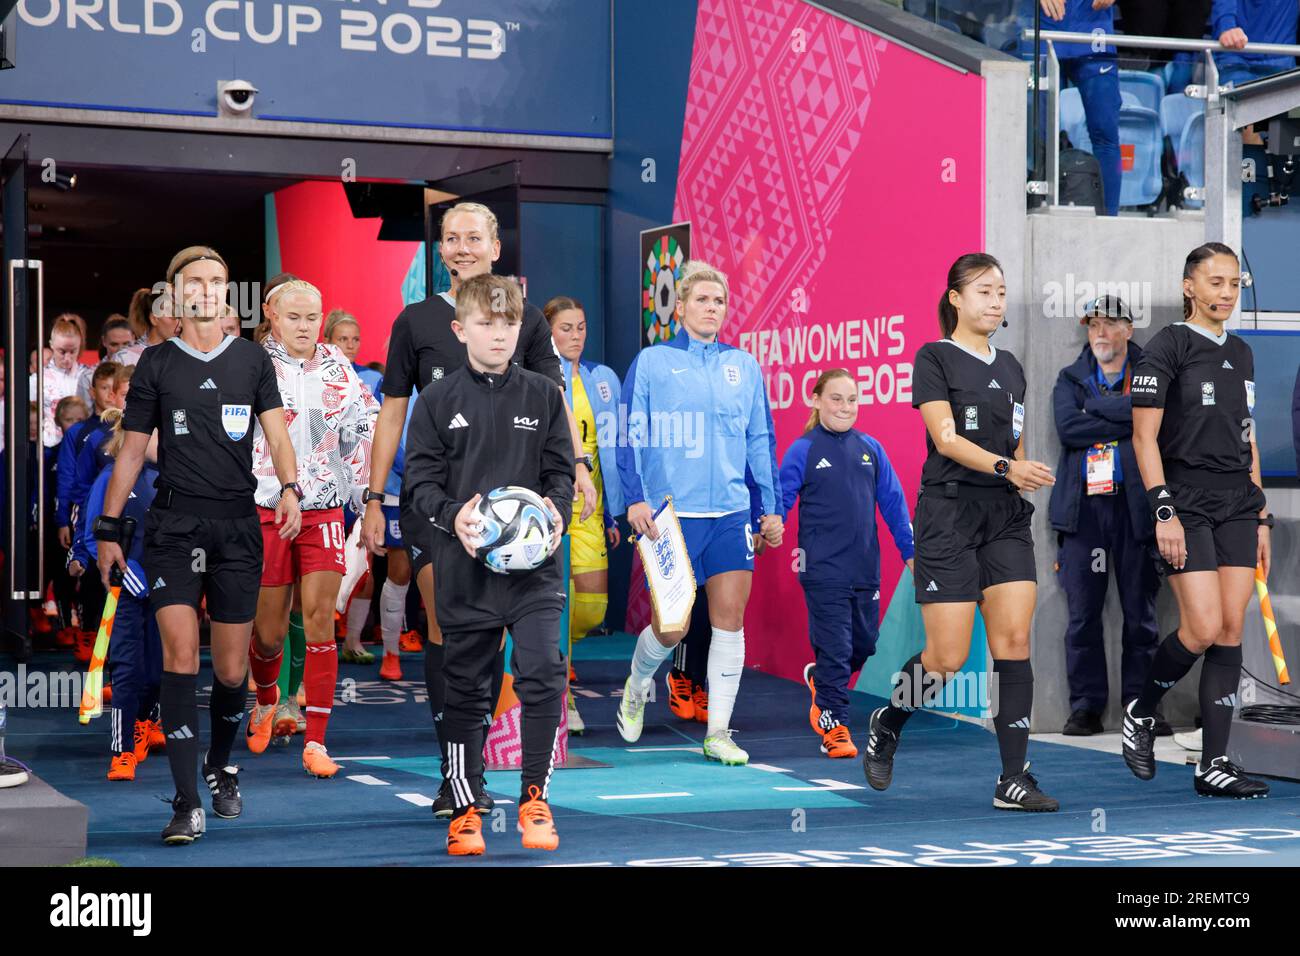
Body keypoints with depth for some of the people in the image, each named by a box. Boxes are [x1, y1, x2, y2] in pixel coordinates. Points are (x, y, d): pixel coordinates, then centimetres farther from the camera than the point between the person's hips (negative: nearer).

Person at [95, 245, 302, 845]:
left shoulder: (252, 360, 9)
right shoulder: (156, 364, 7)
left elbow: (277, 435, 2)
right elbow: (132, 451, 9)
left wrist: (289, 488, -18)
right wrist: (108, 530, 6)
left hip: (237, 526, 1)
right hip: (173, 526, -1)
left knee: (231, 670, 6)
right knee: (181, 658, -14)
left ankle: (220, 767, 33)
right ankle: (187, 804, -12)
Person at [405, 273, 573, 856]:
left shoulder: (543, 395, 7)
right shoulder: (438, 401, 3)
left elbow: (562, 470, 8)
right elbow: (420, 476, 1)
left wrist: (556, 509, -13)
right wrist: (452, 516, -18)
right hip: (465, 568, 0)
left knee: (543, 673, -13)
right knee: (465, 690, 8)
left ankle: (534, 799, 3)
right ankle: (464, 810, 21)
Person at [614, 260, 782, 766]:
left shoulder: (744, 365, 11)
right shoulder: (650, 362, 2)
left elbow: (762, 439, 15)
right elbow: (630, 435, 1)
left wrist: (771, 506, 12)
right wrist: (634, 498, -10)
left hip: (731, 511, 3)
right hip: (670, 512, -3)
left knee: (730, 618, -2)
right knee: (670, 627, -1)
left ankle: (718, 733, 7)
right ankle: (637, 687, 32)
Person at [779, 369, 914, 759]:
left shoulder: (870, 448, 8)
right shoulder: (803, 450, -3)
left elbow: (893, 502, 12)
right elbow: (780, 499, -3)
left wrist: (909, 551, 13)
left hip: (865, 568, 5)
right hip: (823, 568, -5)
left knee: (864, 643, 12)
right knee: (835, 647, -3)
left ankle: (820, 680, 39)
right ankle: (834, 726, 7)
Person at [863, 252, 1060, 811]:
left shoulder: (1010, 367, 16)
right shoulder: (934, 358, -3)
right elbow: (946, 438, -15)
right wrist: (1006, 467, -27)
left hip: (1006, 515, 6)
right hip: (949, 513, -6)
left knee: (1014, 641, -6)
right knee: (948, 657, -6)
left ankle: (1013, 779, -4)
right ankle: (886, 724, 23)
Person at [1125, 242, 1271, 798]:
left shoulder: (1241, 353, 16)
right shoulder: (1168, 346, -5)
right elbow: (1144, 436, -9)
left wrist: (1261, 516, 15)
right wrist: (1164, 512, -16)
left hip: (1238, 504, 6)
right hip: (1186, 503, -6)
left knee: (1231, 630, 0)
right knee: (1203, 628, -14)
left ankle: (1214, 765, 2)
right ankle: (1140, 712, 13)